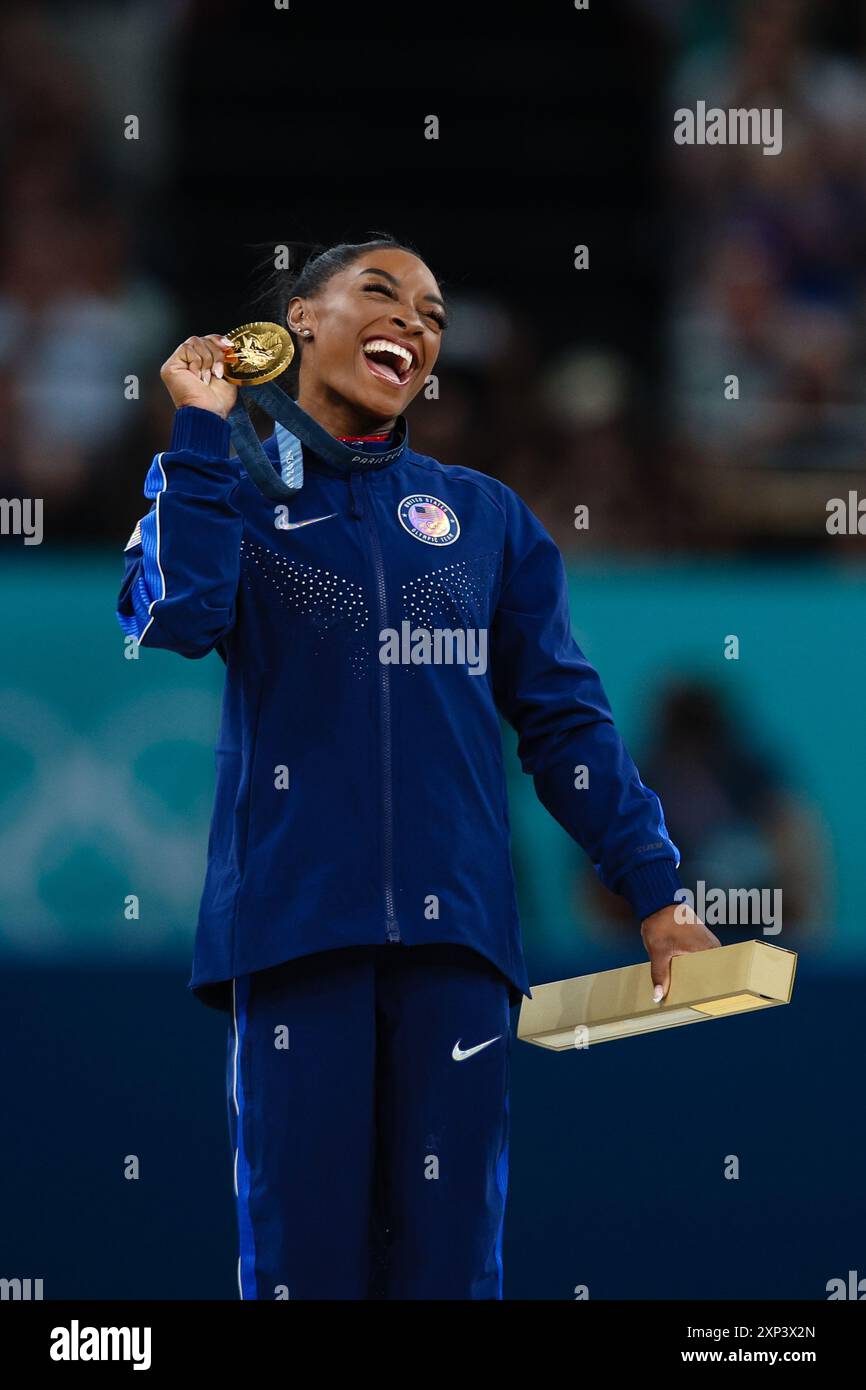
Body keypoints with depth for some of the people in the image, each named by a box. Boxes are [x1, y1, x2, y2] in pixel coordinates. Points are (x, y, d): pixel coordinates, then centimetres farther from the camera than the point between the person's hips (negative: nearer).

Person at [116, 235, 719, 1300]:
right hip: (294, 919, -2)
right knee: (302, 1249, -3)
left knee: (450, 1251, -1)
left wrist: (654, 893, 5)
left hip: (454, 926, 2)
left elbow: (564, 717, 14)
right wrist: (203, 427, -4)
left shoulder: (483, 516, 17)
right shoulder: (225, 486, 11)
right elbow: (176, 617, -11)